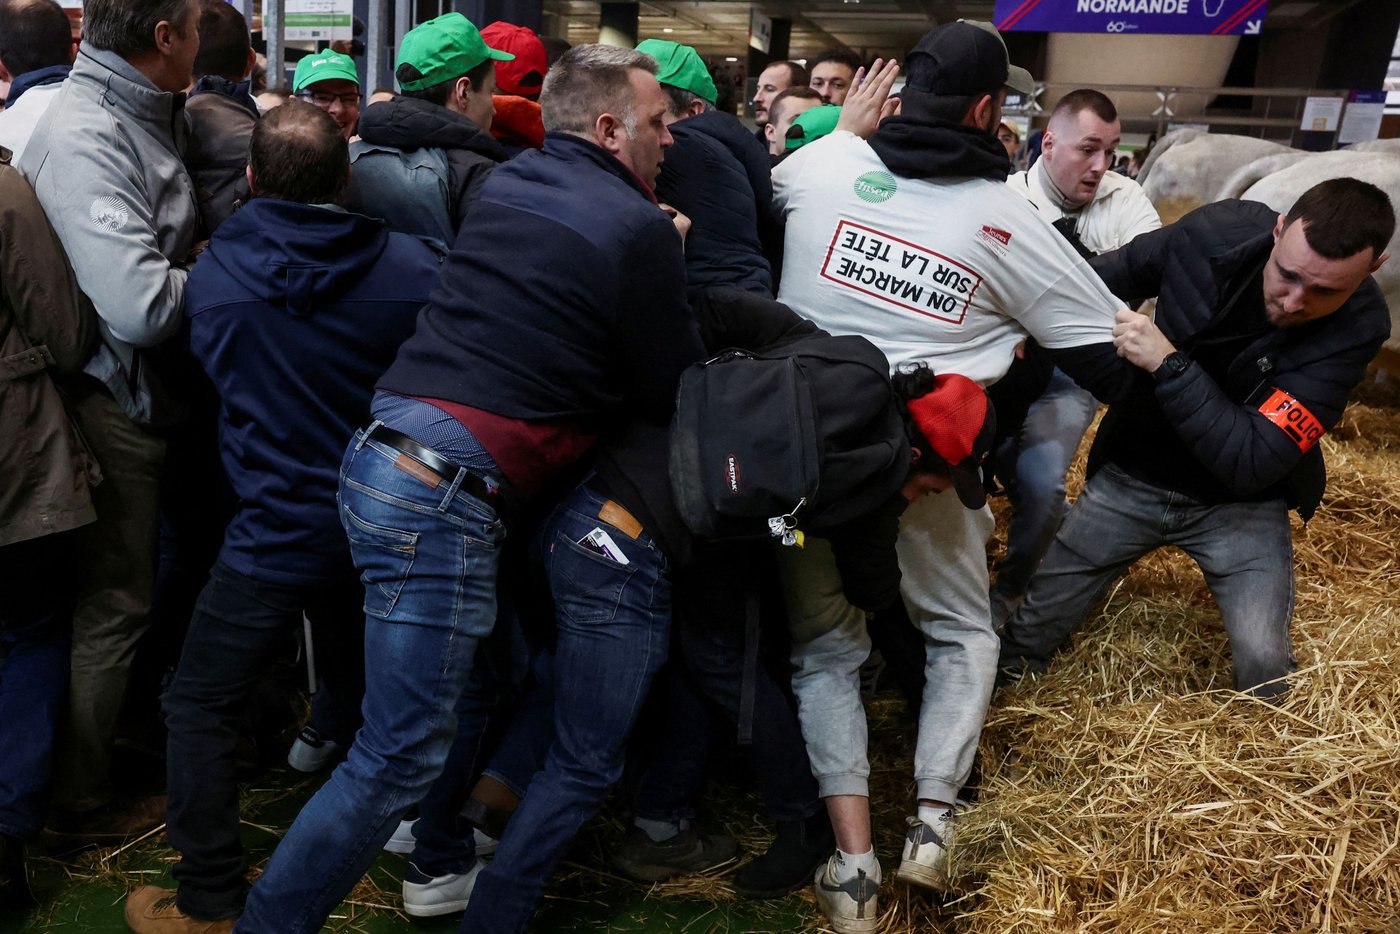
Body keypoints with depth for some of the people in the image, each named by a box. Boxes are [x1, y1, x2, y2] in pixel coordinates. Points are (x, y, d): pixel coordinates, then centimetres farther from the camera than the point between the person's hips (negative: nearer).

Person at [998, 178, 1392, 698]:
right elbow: (1109, 275, 2)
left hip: (1241, 502, -1)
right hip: (1130, 476, 2)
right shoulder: (1216, 232, -18)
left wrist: (1168, 364, -36)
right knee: (1031, 627, 2)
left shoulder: (1357, 326, -23)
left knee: (1263, 662, -16)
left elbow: (1250, 463, -31)